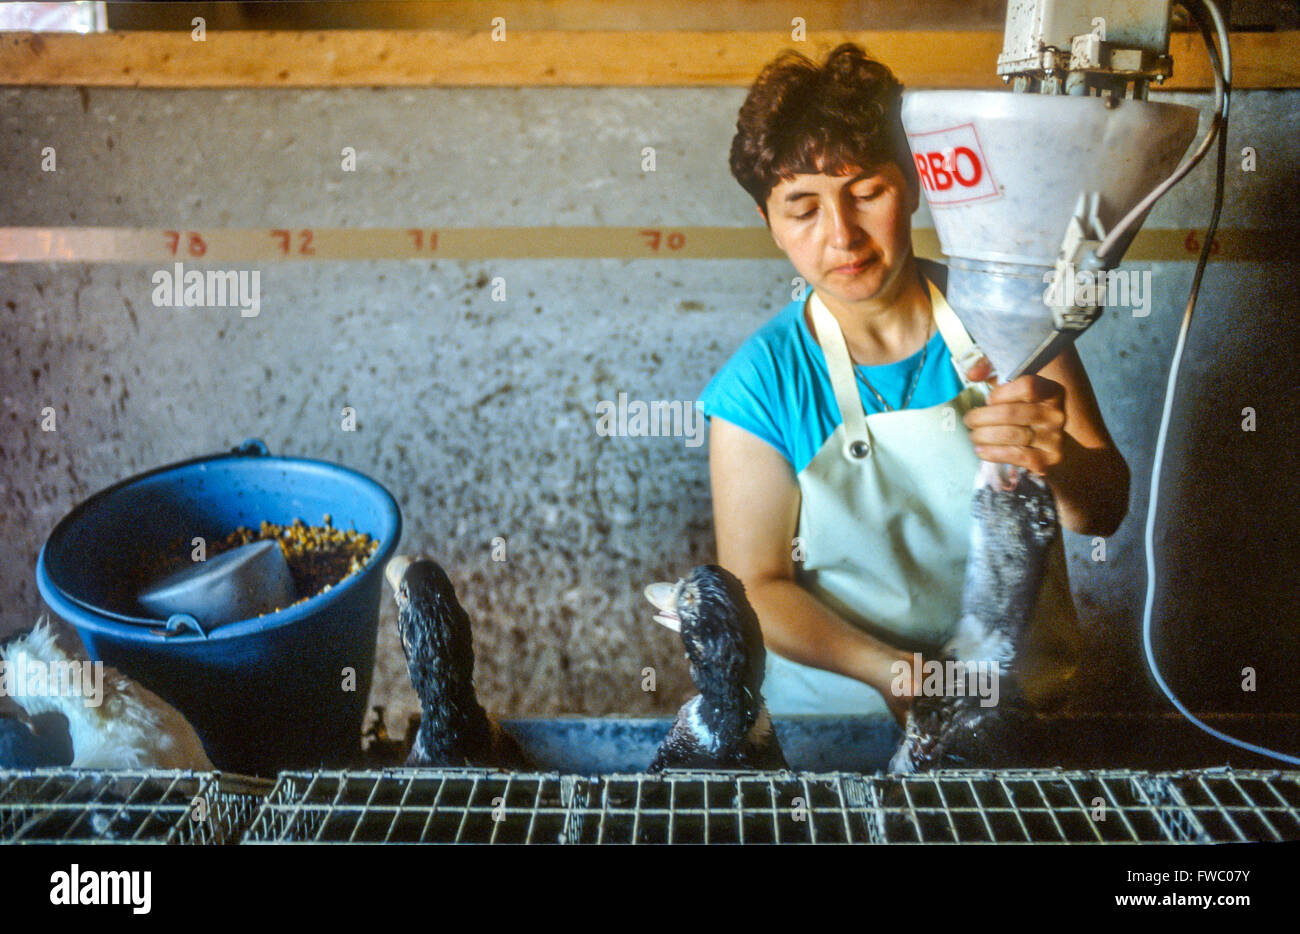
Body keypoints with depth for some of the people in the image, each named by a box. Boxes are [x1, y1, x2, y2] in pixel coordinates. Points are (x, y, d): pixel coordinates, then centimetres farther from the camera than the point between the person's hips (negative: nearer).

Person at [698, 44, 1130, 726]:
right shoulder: (759, 386, -10)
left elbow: (1104, 513, -4)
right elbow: (757, 587, -6)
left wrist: (1060, 460, -27)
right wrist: (895, 672, -22)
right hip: (840, 716, 1)